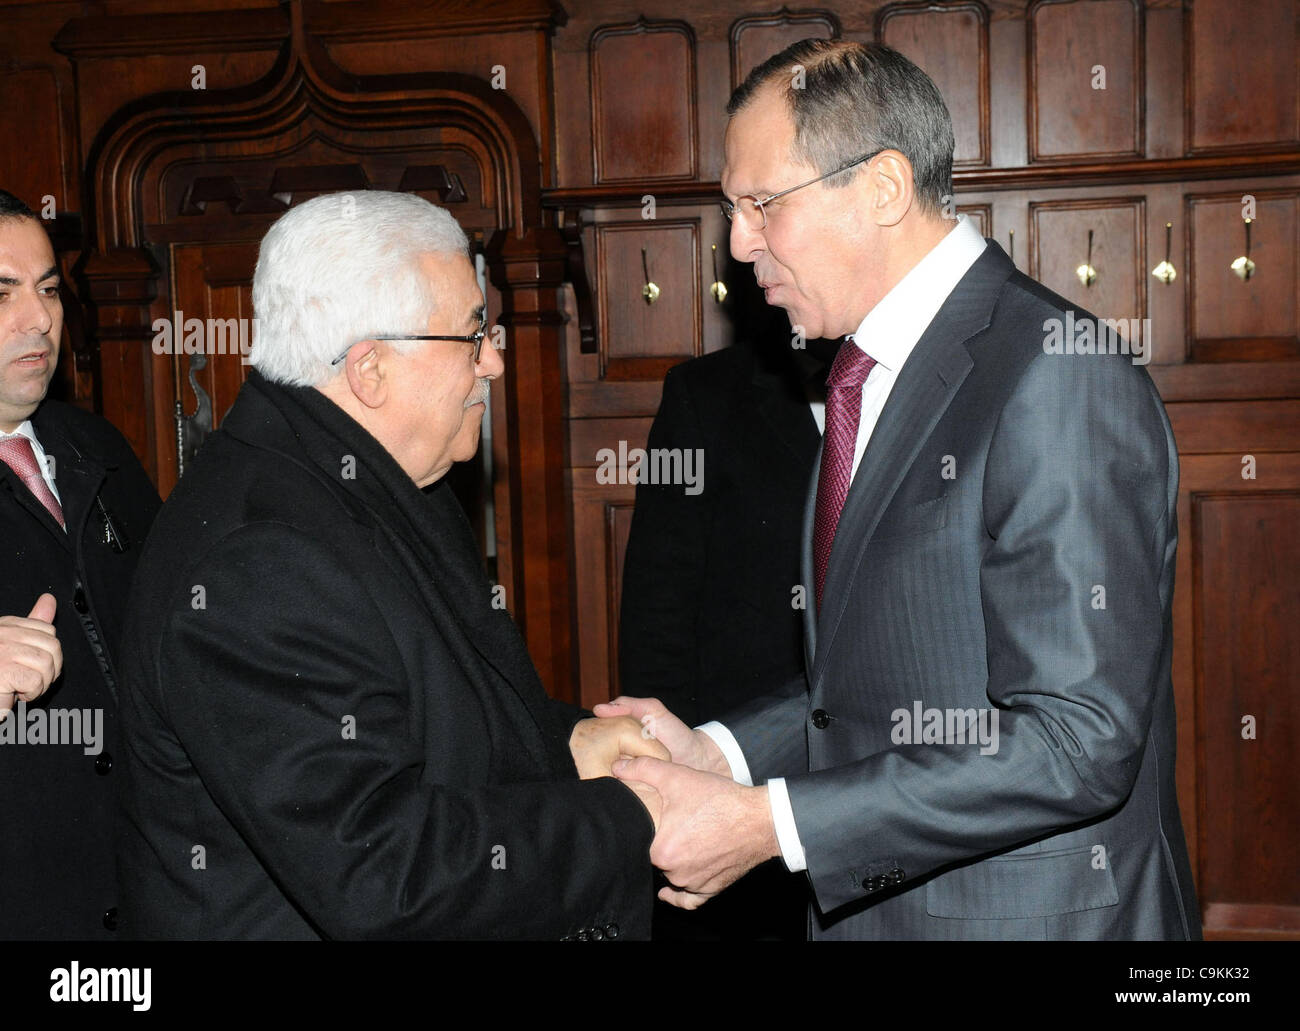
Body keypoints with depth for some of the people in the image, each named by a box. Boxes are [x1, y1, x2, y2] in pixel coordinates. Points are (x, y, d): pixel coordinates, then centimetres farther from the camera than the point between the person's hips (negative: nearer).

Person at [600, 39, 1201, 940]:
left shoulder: (1057, 378, -20)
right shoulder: (869, 375, 8)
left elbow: (1077, 739, -25)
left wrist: (769, 824, -24)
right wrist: (716, 752, -2)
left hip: (1027, 909, -7)